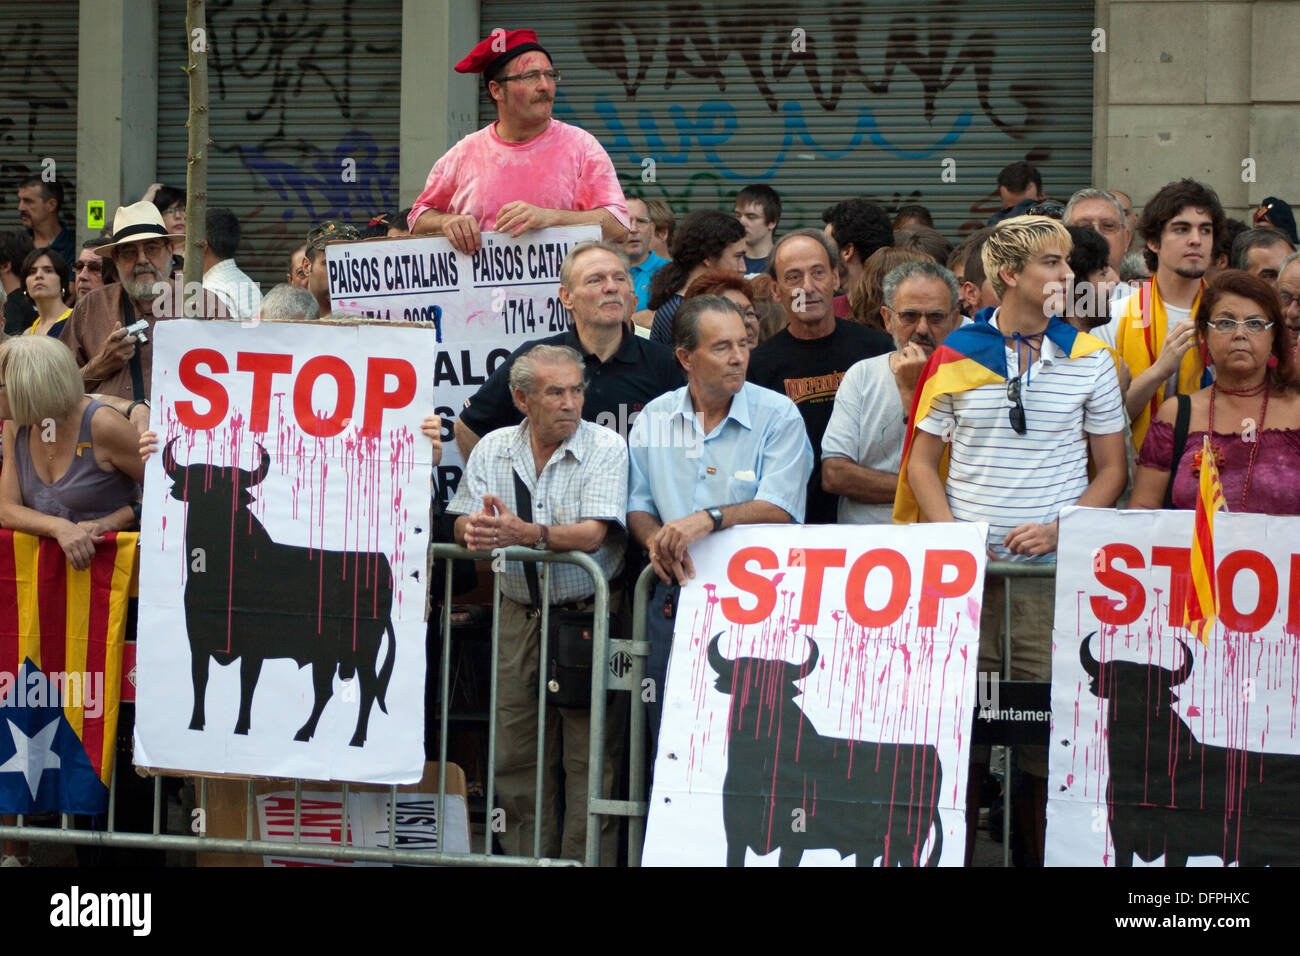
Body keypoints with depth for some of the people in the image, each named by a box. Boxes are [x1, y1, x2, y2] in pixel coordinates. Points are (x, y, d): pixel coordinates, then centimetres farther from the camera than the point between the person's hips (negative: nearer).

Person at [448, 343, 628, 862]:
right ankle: (525, 859, 14)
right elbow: (465, 525, 3)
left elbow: (593, 534, -18)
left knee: (589, 756, -5)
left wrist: (527, 534, -33)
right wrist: (473, 530, -22)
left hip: (588, 615, -3)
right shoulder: (492, 450, 7)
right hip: (518, 615, 4)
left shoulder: (605, 447, -6)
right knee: (515, 755, 5)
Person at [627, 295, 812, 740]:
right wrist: (656, 540, -9)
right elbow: (637, 505, 12)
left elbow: (778, 509, -11)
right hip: (676, 597, 3)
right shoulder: (654, 418, 10)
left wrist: (709, 520, -24)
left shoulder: (777, 416, -1)